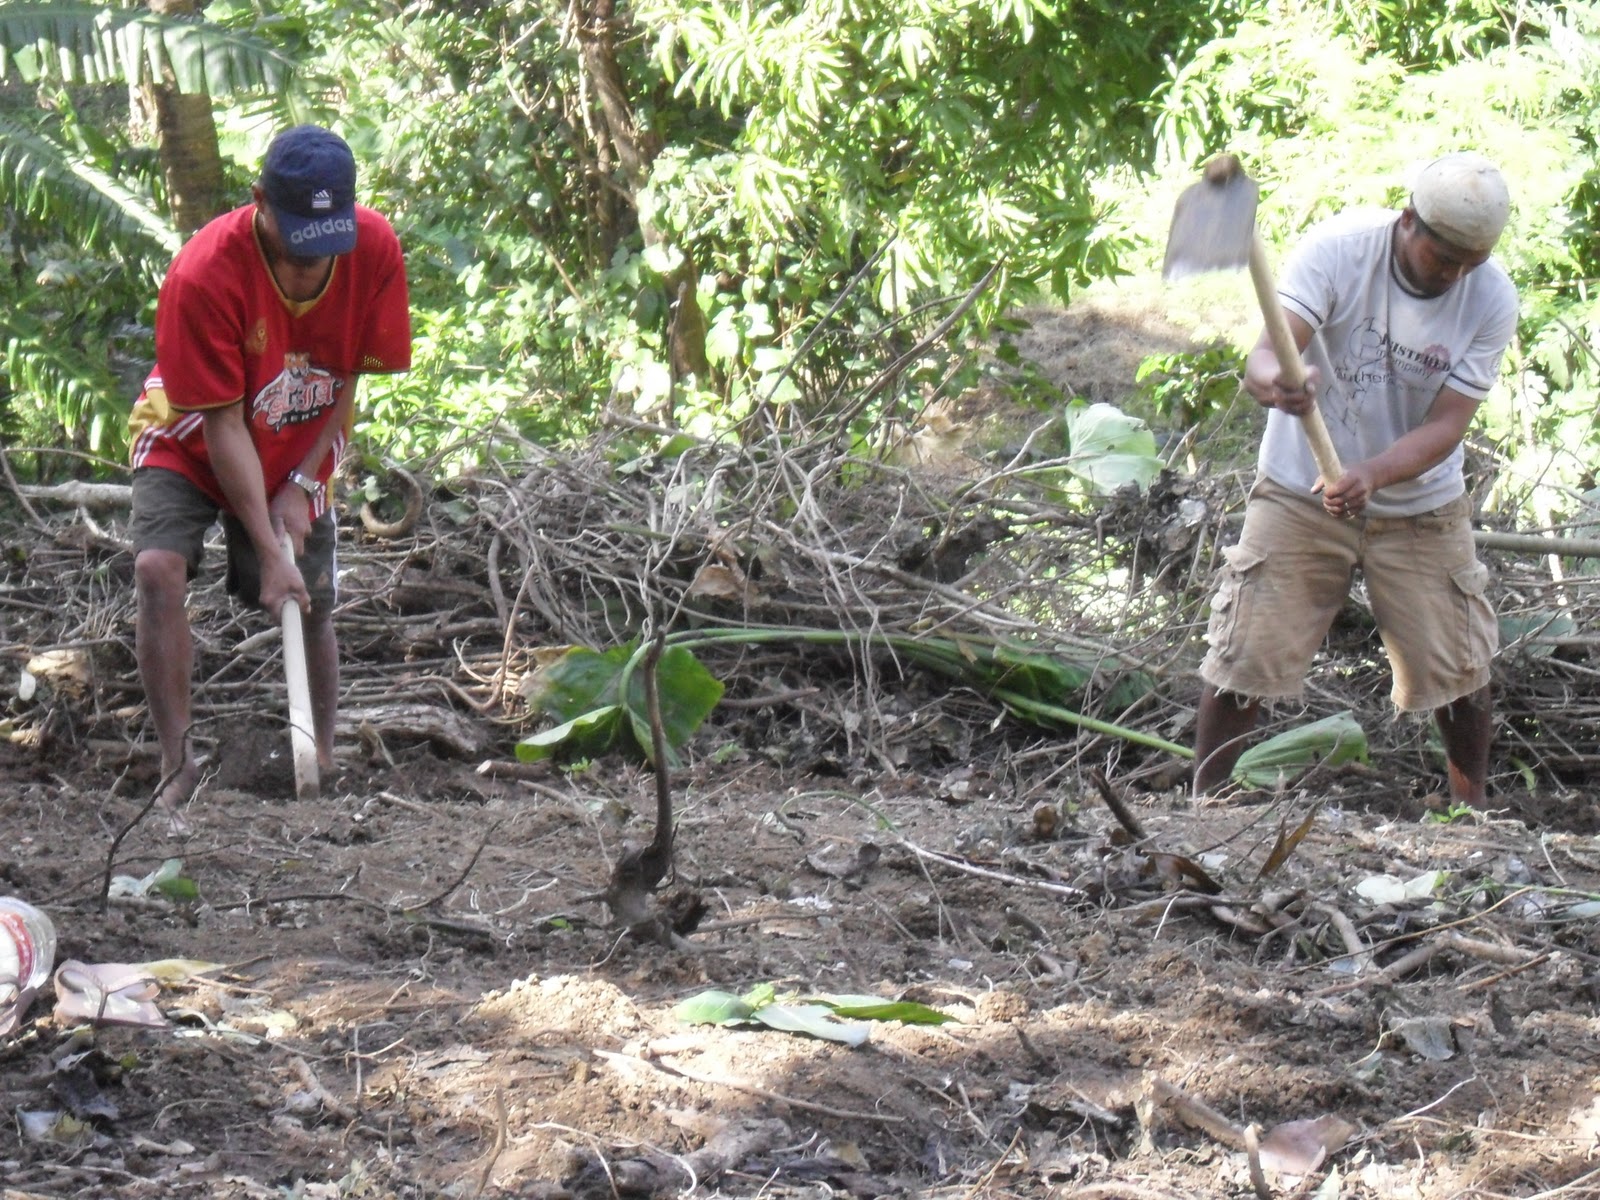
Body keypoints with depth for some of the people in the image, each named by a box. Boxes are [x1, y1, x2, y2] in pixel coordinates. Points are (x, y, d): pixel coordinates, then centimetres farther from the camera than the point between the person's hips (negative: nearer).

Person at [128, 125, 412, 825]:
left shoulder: (375, 249, -22)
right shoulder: (202, 275, -33)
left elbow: (357, 377, -8)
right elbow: (224, 426, -28)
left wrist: (301, 484, -13)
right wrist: (268, 550, -29)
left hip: (300, 451, 3)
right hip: (194, 442, -3)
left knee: (313, 603, -1)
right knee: (159, 568, -24)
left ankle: (324, 767, 16)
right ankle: (179, 766, -18)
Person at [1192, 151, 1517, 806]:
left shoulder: (1492, 299, -16)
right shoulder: (1336, 249, -22)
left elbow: (1446, 425, -18)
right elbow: (1266, 355, -32)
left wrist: (1371, 474, -36)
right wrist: (1275, 379, -58)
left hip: (1420, 507, 2)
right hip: (1301, 491, -1)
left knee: (1457, 671, 6)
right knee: (1242, 657, -2)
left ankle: (1474, 811, 29)